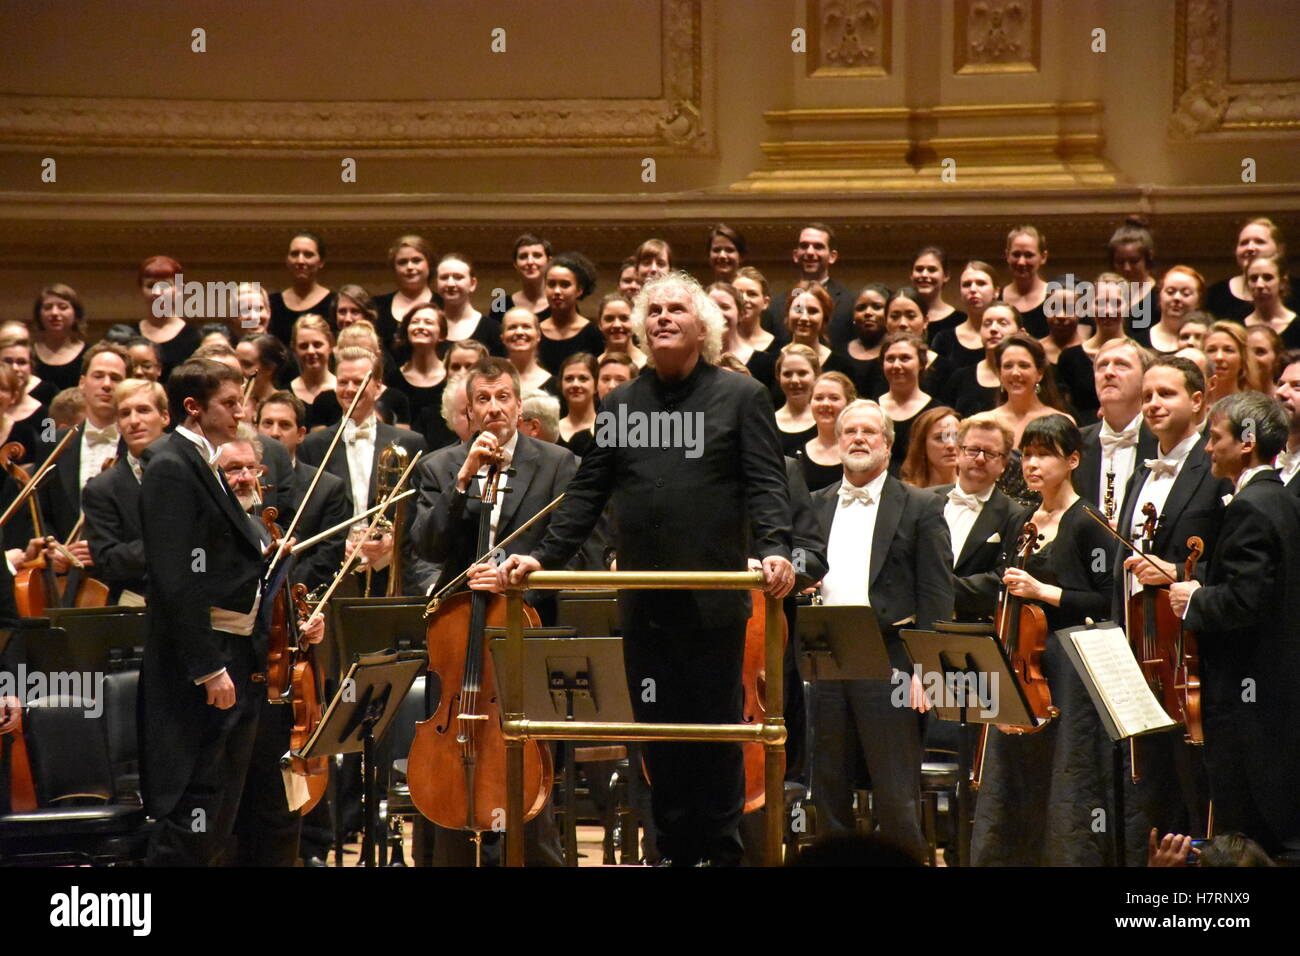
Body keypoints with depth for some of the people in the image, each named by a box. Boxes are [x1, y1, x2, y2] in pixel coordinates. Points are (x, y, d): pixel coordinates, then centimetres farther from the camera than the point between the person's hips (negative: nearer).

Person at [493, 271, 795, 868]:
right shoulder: (621, 404, 13)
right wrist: (543, 557, 2)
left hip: (715, 599, -3)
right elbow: (587, 493, 12)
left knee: (717, 727, 3)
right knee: (658, 729, 6)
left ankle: (722, 849, 11)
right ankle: (676, 848, 14)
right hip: (645, 601, 4)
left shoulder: (741, 397, 2)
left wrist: (774, 549, -22)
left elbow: (766, 484, -5)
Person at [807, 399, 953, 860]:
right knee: (830, 789, 9)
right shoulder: (814, 507, 16)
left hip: (888, 662, -4)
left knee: (897, 796, -3)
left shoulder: (921, 508, 3)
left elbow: (936, 596, -2)